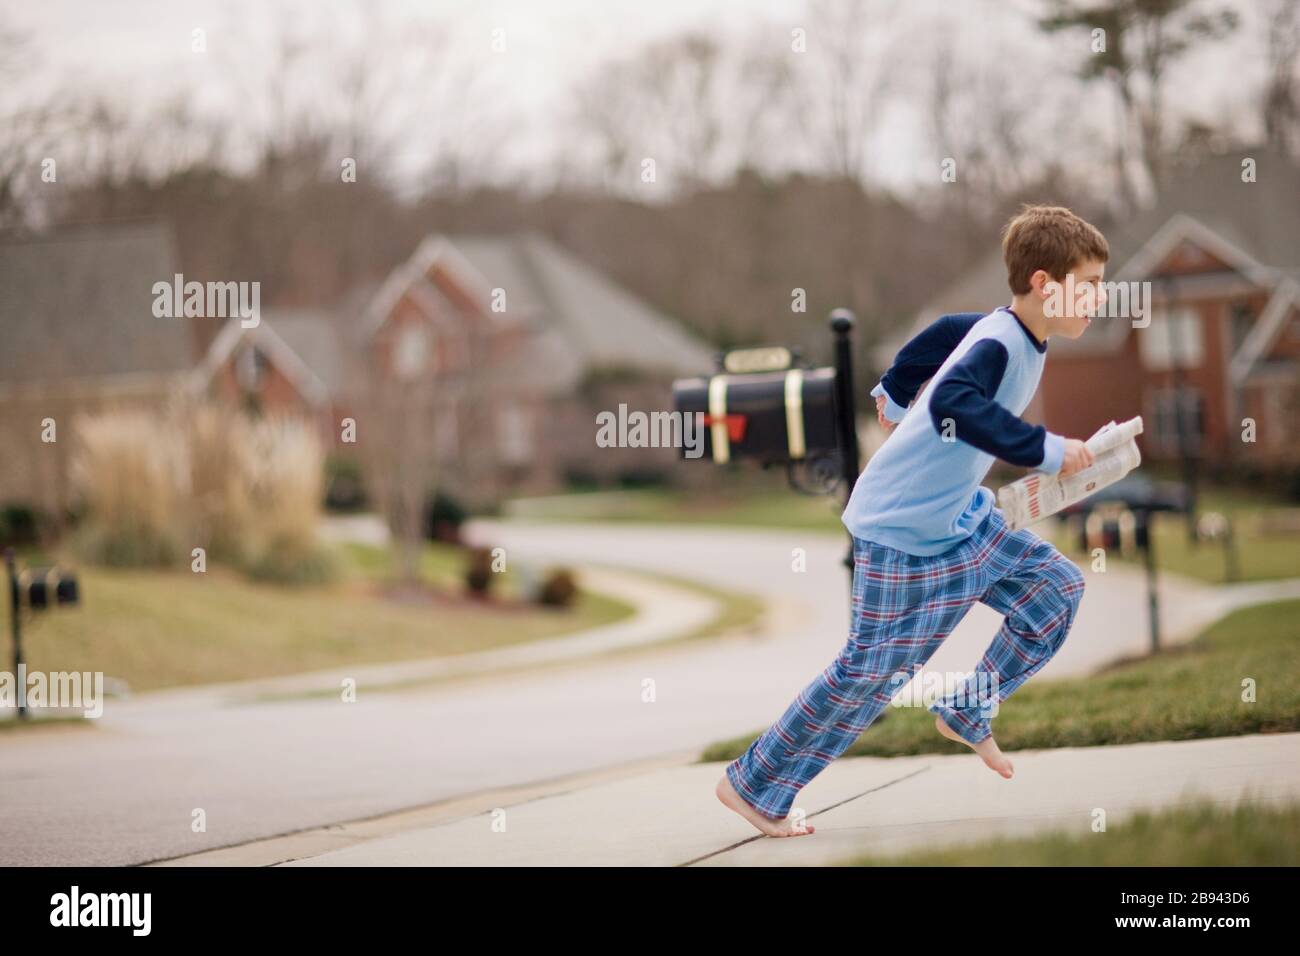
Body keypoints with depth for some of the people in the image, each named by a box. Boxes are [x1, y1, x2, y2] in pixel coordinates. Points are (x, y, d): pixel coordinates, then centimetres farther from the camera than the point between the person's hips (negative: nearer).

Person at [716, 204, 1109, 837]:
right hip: (902, 535, -9)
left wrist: (895, 391, 37)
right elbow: (954, 405, -47)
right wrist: (1044, 449, -46)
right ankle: (753, 785, 8)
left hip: (958, 517, 9)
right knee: (872, 671, -4)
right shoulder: (998, 345, -27)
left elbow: (945, 332, 21)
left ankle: (966, 713, 19)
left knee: (1057, 587, 6)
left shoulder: (1006, 331, 1)